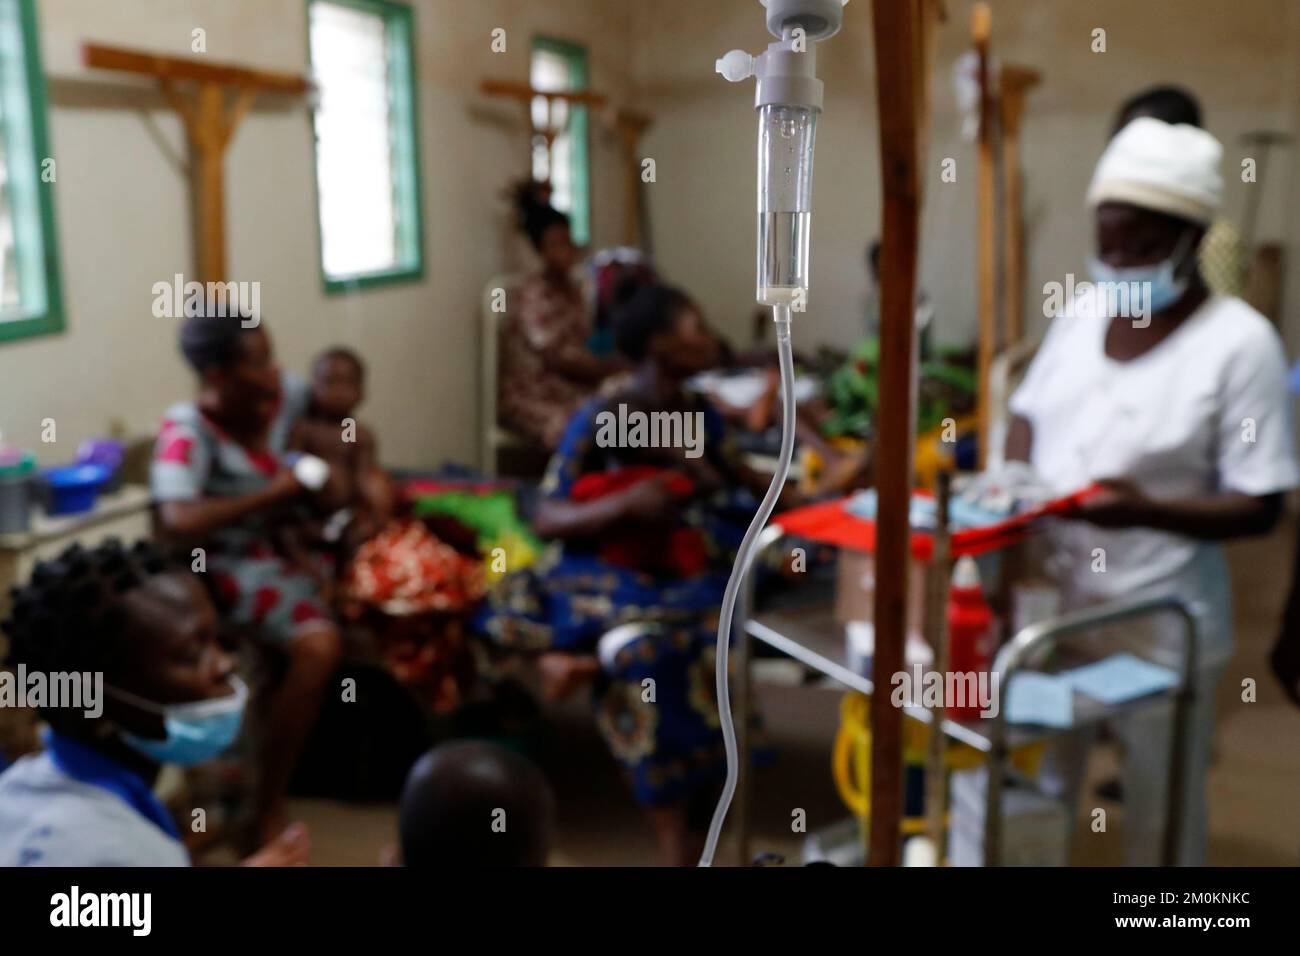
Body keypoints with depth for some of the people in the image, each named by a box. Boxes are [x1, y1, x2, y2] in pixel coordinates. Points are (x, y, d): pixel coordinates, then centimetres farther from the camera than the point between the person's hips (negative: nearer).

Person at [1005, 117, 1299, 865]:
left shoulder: (1240, 341, -14)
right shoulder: (1082, 312, 3)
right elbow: (1028, 414, 15)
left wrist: (1148, 510, -31)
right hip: (1050, 598, 5)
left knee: (1161, 815, 14)